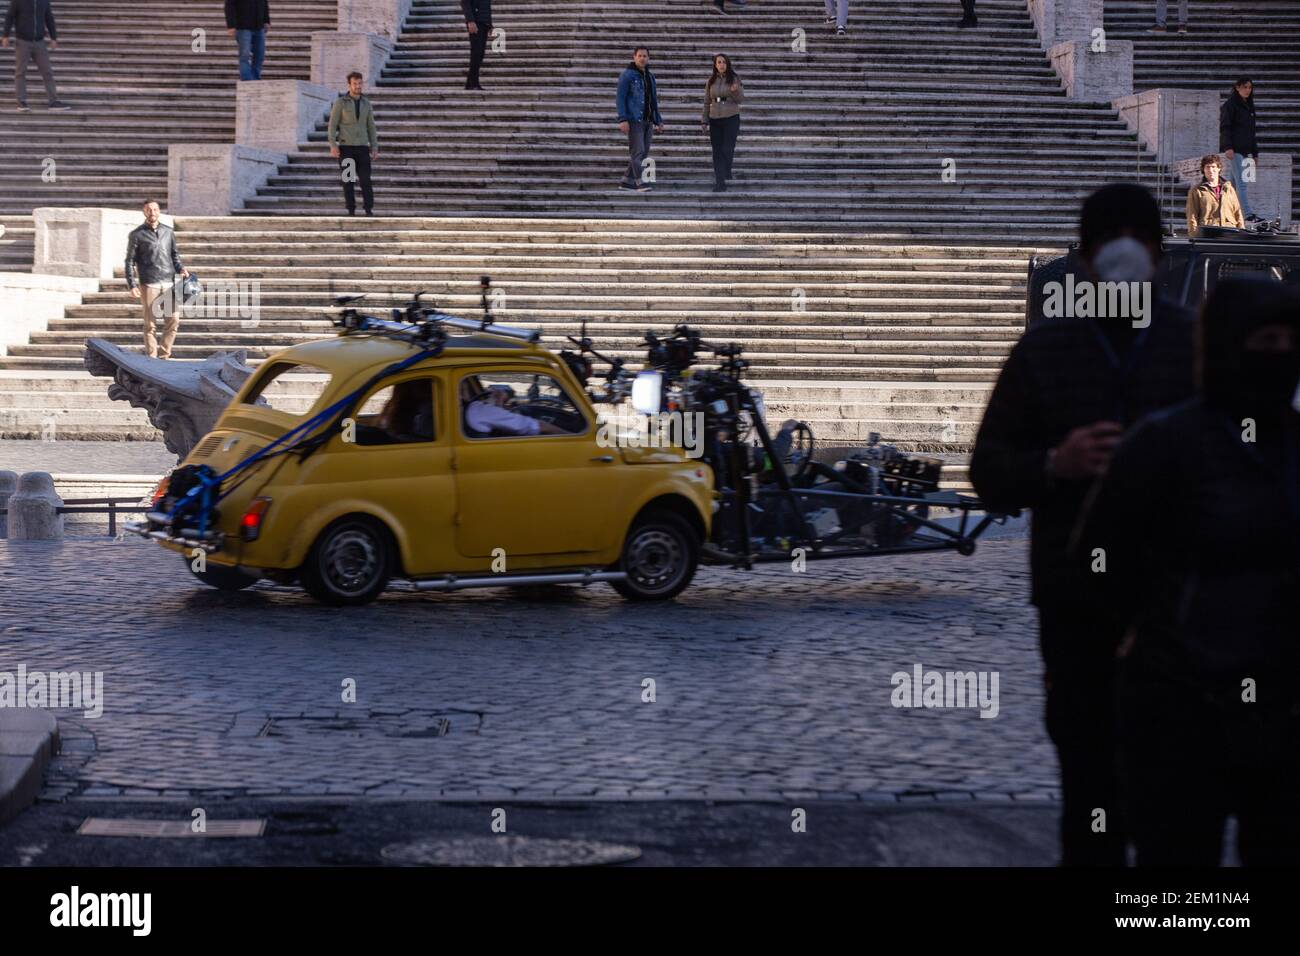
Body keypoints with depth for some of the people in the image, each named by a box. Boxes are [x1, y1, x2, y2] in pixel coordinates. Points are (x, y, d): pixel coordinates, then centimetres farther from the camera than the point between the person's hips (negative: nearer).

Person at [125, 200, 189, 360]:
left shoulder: (168, 232, 14)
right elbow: (130, 261, 3)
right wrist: (132, 285, -5)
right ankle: (151, 357, 4)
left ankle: (163, 354, 8)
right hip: (149, 285, -4)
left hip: (169, 283, 4)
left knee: (174, 319, -2)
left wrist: (180, 269, 4)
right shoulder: (137, 235, 3)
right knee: (150, 323, -2)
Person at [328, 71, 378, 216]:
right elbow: (332, 125, -4)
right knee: (348, 181, -1)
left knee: (365, 180, -6)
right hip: (345, 147, -2)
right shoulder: (340, 102, -2)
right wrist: (333, 146, -14)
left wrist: (375, 148, 4)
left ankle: (369, 210, -7)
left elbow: (371, 127, 12)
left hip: (362, 147, 2)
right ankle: (351, 211, 3)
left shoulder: (366, 104, 9)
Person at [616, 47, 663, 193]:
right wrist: (622, 120, -18)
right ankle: (641, 182, -15)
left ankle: (627, 181, 11)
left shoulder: (650, 77, 16)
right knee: (638, 151, -12)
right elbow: (621, 98, -9)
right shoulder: (627, 75, -4)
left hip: (647, 120, 7)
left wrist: (658, 121, 17)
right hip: (634, 120, -7)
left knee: (644, 152, 5)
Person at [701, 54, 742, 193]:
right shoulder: (711, 80, 7)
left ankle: (726, 173, 17)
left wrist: (736, 91, -23)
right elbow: (707, 101, 12)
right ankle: (720, 183, 5)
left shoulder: (734, 79, -2)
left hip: (731, 118, -3)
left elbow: (741, 99, -2)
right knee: (717, 151, 2)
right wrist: (705, 120, 10)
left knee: (727, 149, -7)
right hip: (715, 119, 3)